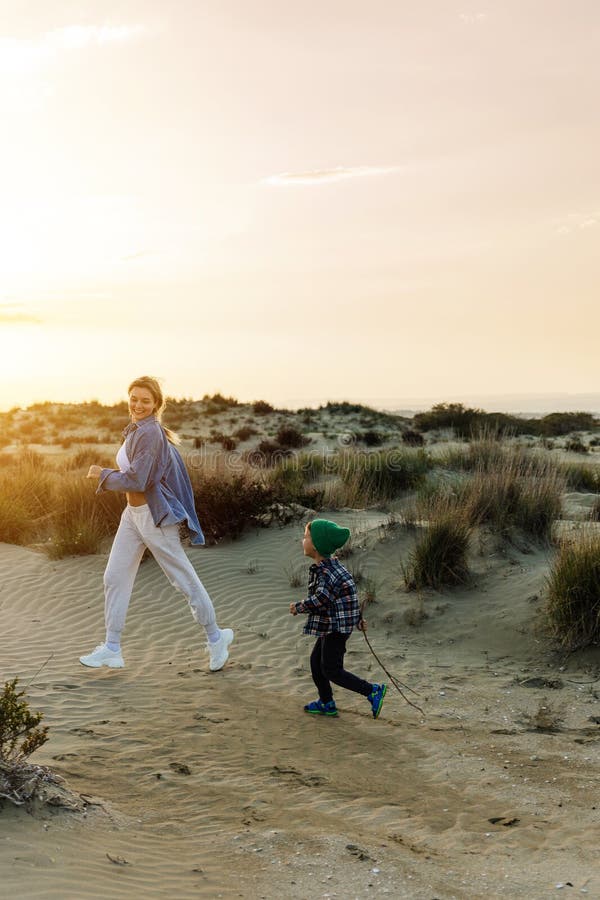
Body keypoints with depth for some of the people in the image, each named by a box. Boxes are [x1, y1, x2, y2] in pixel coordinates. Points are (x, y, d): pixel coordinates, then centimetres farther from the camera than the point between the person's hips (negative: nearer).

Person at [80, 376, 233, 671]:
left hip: (154, 515, -10)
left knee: (184, 579, 3)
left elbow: (137, 481, -22)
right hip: (133, 513, 10)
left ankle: (216, 638, 19)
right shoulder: (135, 430, 9)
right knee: (114, 578, 9)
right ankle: (111, 649, 17)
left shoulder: (150, 433, -20)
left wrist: (102, 474, -11)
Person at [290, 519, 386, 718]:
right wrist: (358, 618, 22)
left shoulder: (327, 571, -24)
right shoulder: (331, 564, 9)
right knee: (316, 660, 18)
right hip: (332, 624, 10)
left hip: (337, 625, -10)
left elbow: (320, 599, -30)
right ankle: (326, 704, 28)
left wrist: (298, 608, -13)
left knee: (331, 670, -2)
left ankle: (373, 692, 1)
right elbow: (350, 592, 16)